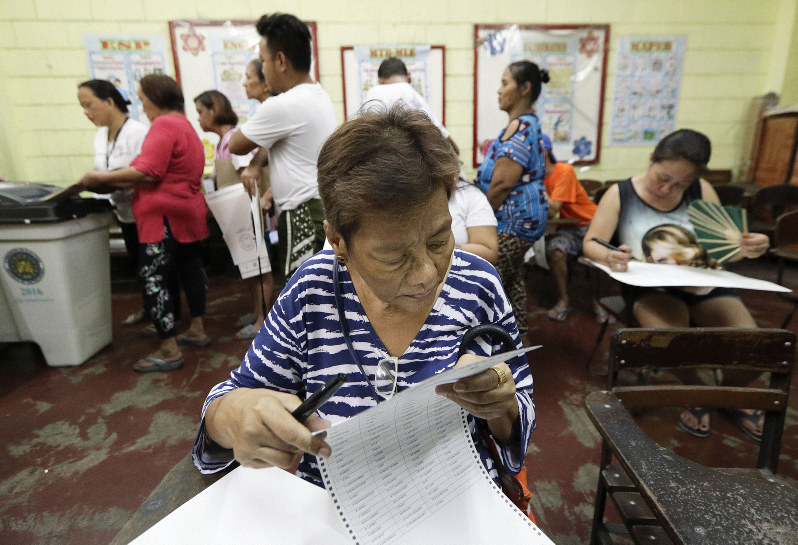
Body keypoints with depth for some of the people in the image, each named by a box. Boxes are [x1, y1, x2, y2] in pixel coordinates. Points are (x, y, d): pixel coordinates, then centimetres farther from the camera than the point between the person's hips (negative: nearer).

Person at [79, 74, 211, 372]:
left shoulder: (164, 125, -12)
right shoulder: (184, 125, 19)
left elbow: (147, 173, -21)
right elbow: (166, 174, 16)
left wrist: (103, 178, -10)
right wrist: (114, 181, 11)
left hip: (166, 216, -10)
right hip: (188, 213, 11)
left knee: (152, 279, -7)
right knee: (189, 269, 15)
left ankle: (169, 351, -4)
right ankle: (197, 331, 27)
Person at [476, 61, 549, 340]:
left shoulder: (519, 126, -18)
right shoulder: (530, 123, 15)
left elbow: (502, 183, -24)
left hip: (513, 222, -11)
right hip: (524, 216, 11)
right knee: (513, 280, 19)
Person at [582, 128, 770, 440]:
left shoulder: (702, 192, 2)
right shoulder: (620, 194, -6)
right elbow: (591, 243, -11)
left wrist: (746, 249, -17)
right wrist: (609, 257, -35)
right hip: (649, 286, -3)